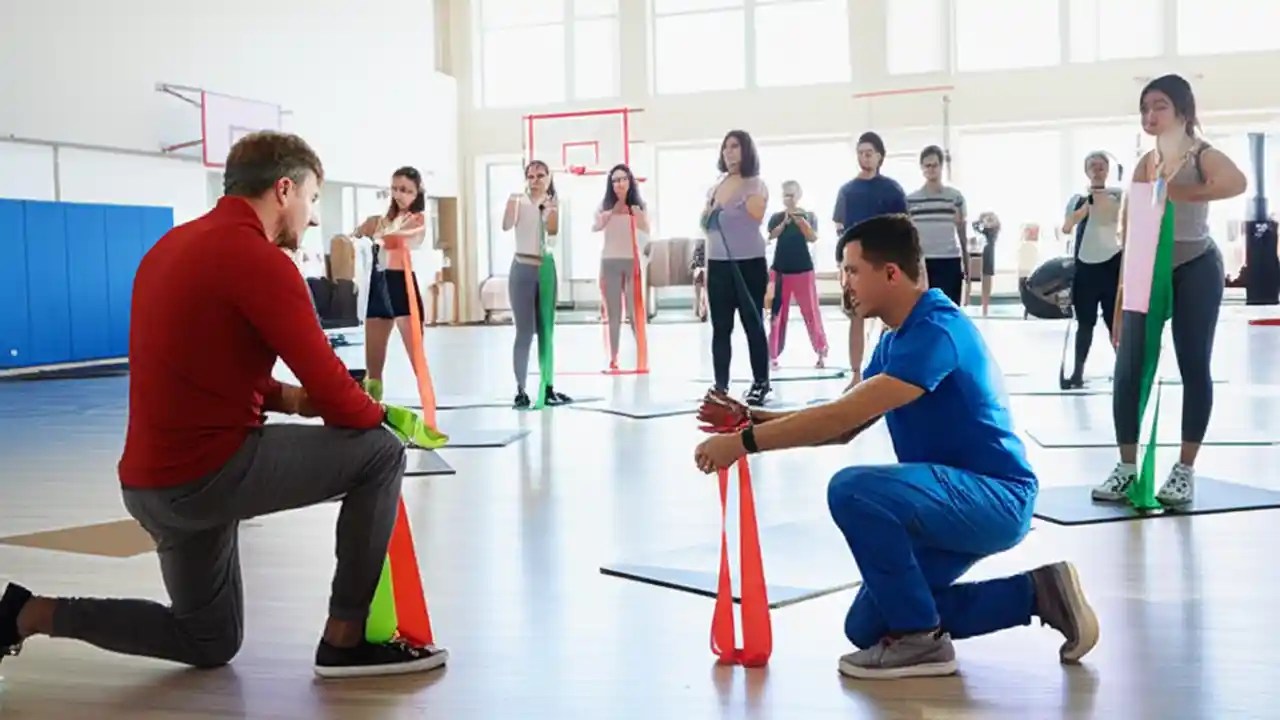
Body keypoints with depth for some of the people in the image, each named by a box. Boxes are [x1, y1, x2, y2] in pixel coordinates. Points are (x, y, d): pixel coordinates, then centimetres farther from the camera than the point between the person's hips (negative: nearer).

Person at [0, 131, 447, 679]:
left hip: (152, 480, 10)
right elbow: (330, 388, -16)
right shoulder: (258, 258, -16)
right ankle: (347, 639, 0)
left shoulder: (175, 245, 14)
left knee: (211, 644, 26)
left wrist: (285, 398, 7)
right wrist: (376, 414, 6)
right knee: (380, 451, -4)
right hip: (207, 472, -10)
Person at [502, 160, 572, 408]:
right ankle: (520, 390, -4)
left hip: (547, 270, 4)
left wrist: (550, 204, -14)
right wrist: (513, 198, -26)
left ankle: (548, 388, 16)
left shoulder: (552, 203, 9)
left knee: (546, 332, 9)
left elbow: (553, 231, -8)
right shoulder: (519, 201, -3)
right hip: (523, 270, -4)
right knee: (525, 333, -8)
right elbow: (506, 226, -21)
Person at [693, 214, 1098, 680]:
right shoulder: (895, 340, 10)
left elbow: (844, 416, -28)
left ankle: (921, 640, -13)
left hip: (994, 497, -10)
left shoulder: (936, 331, -22)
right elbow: (842, 425, 13)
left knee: (852, 489, -31)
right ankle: (1036, 594, 15)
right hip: (958, 498, 10)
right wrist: (753, 420, 1)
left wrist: (746, 443, -24)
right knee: (867, 626, 13)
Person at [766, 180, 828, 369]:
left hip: (803, 269, -1)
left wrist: (799, 219, -19)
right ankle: (773, 354, 7)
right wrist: (785, 221, -24)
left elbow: (813, 238, -12)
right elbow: (771, 235, -12)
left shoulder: (809, 215, 1)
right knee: (777, 312, 3)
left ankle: (821, 351, 8)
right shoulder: (776, 217, 4)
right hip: (780, 269, 1)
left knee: (811, 311, 0)